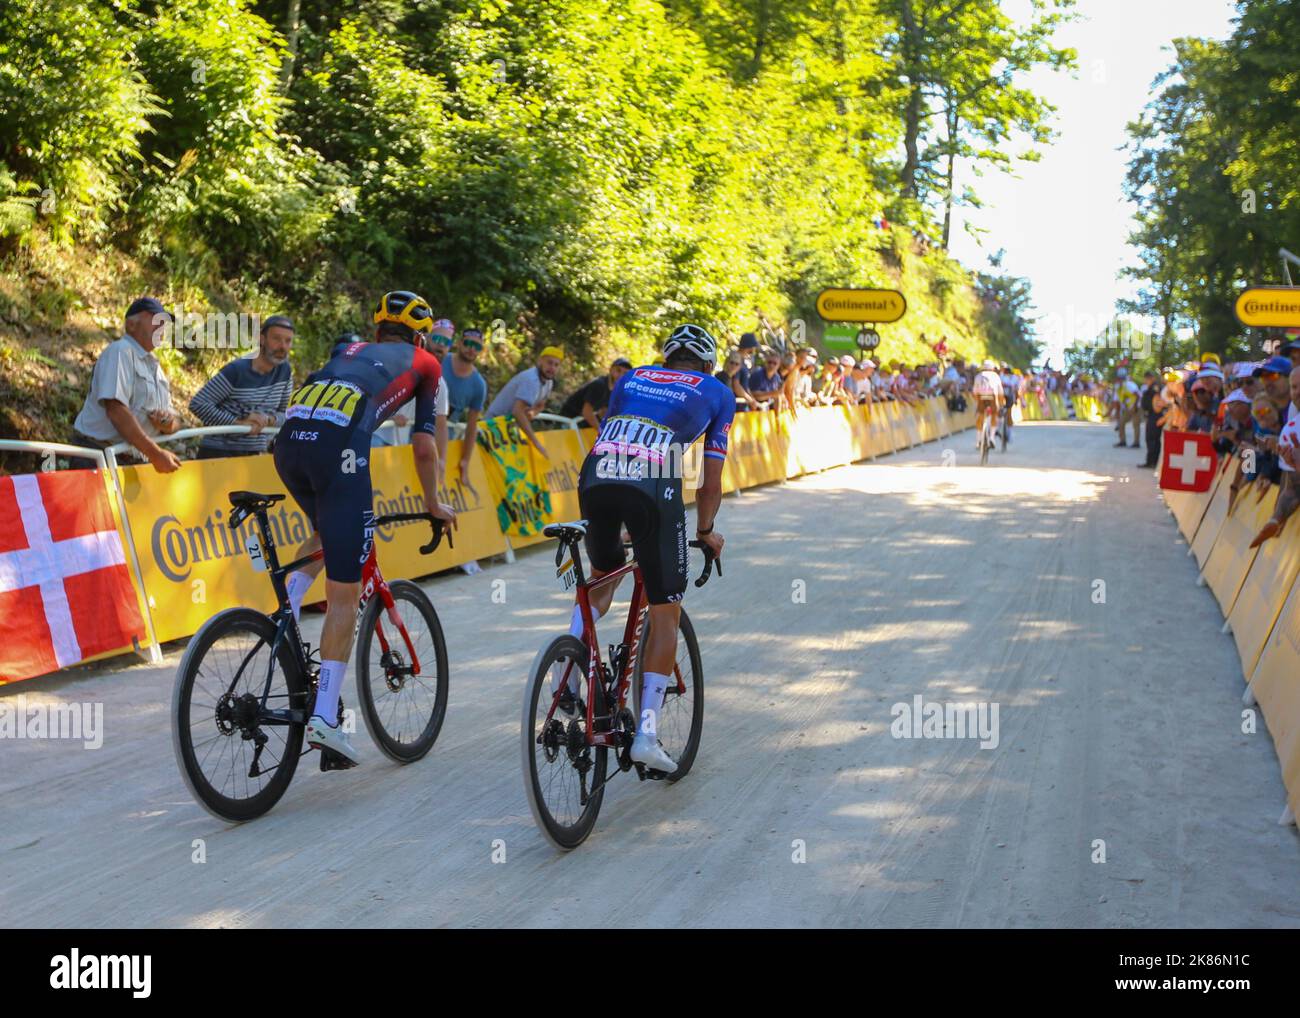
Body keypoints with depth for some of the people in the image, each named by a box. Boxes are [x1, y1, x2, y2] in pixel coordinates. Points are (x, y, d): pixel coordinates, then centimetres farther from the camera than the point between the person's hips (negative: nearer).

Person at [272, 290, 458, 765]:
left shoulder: (348, 351, 36)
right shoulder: (424, 363, 24)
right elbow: (424, 446, 19)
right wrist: (433, 503, 33)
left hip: (288, 439, 5)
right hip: (339, 444, -5)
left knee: (329, 532, 35)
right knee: (344, 595, 0)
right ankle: (324, 716, -3)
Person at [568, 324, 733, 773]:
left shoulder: (632, 378, 31)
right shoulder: (718, 393, 23)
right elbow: (710, 481, 19)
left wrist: (614, 522, 48)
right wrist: (706, 530, 36)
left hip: (595, 476, 4)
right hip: (653, 485, -3)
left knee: (603, 577, 30)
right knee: (665, 613, 10)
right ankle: (646, 731, 4)